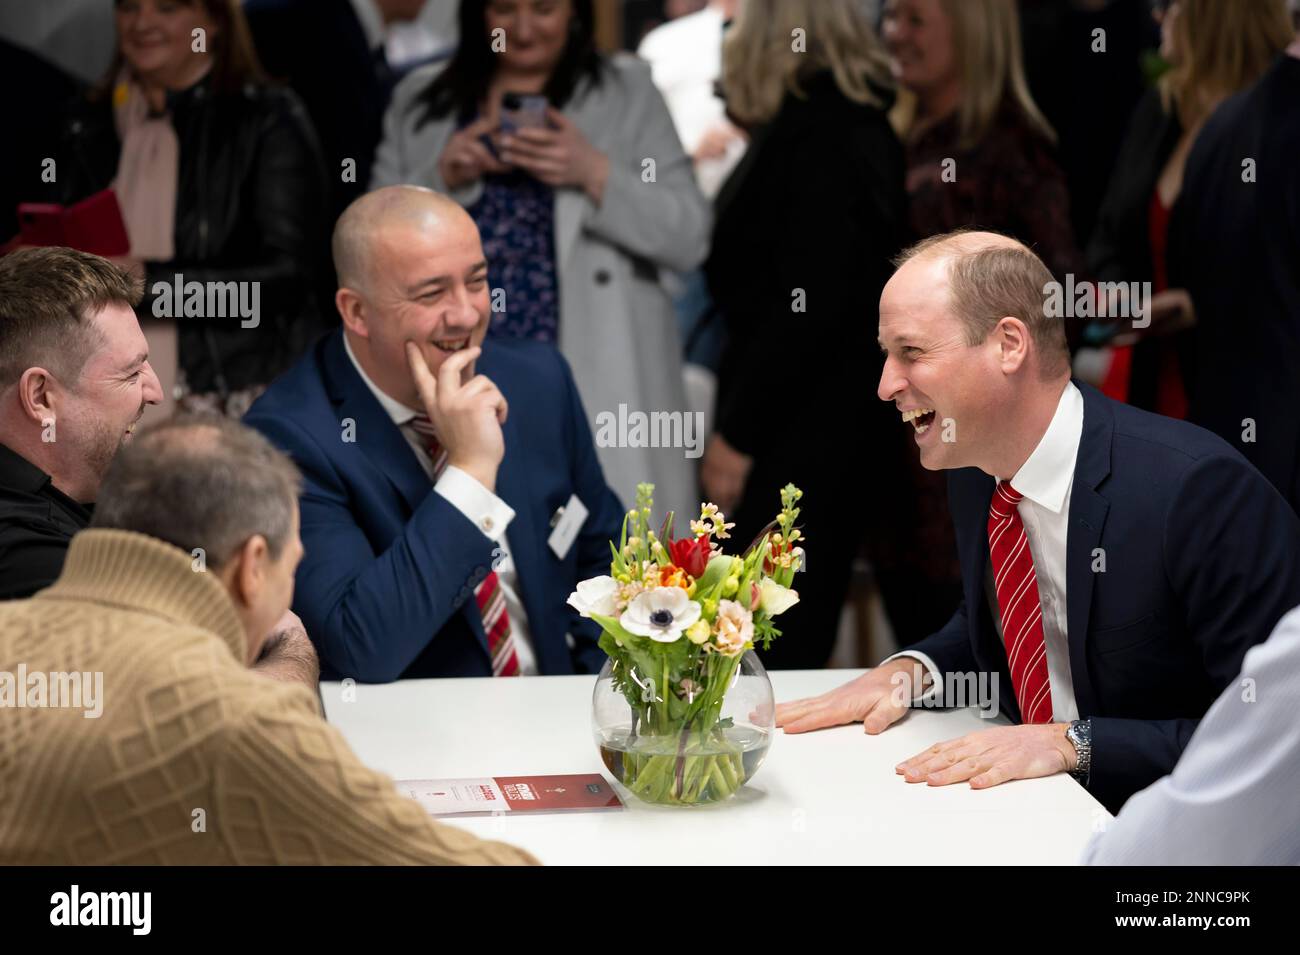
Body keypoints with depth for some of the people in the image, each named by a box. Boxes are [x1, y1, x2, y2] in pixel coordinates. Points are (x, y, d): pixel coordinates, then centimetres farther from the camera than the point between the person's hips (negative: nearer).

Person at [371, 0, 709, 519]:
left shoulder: (627, 92, 6)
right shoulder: (420, 99, 12)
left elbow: (689, 239, -1)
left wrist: (596, 174, -14)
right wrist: (441, 180, -8)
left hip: (594, 393, -2)